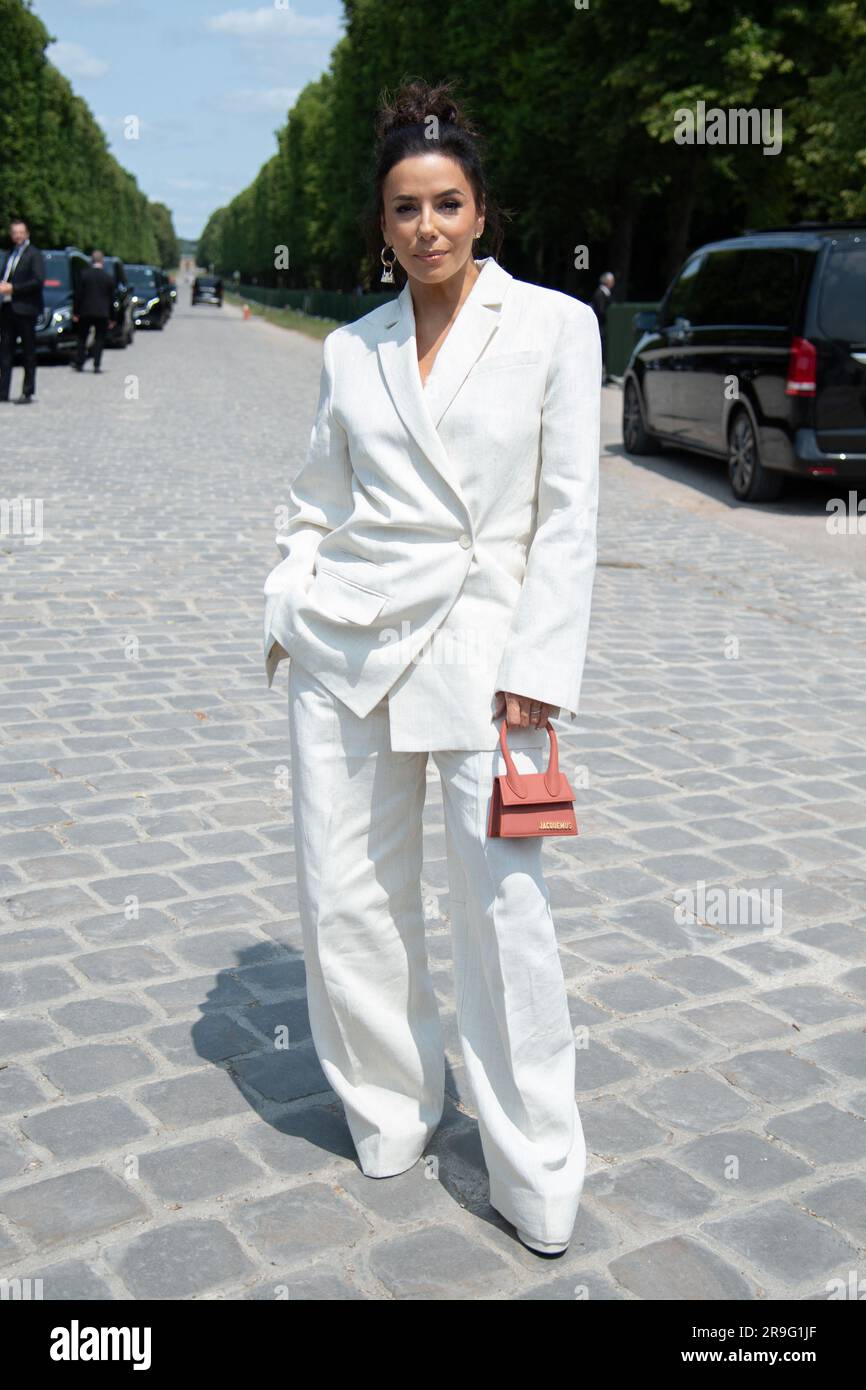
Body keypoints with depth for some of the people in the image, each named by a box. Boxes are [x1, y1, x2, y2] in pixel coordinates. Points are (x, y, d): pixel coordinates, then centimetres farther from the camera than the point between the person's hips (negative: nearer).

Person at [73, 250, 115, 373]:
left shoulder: (84, 274, -4)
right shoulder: (108, 277, 0)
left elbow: (79, 294, -3)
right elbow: (111, 298, 4)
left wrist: (76, 312, 2)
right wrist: (111, 318, 10)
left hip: (86, 312, 0)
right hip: (102, 313, 0)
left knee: (82, 339, 11)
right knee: (99, 339, 5)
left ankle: (79, 363, 11)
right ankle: (97, 365, -3)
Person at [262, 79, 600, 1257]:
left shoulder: (555, 325, -1)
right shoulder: (350, 351, 9)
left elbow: (568, 516, -5)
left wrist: (537, 671, -11)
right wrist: (288, 613, 2)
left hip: (481, 646, -4)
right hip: (347, 644, 4)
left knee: (505, 915, -4)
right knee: (345, 902, 9)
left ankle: (538, 1182, 13)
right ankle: (388, 1115, 31)